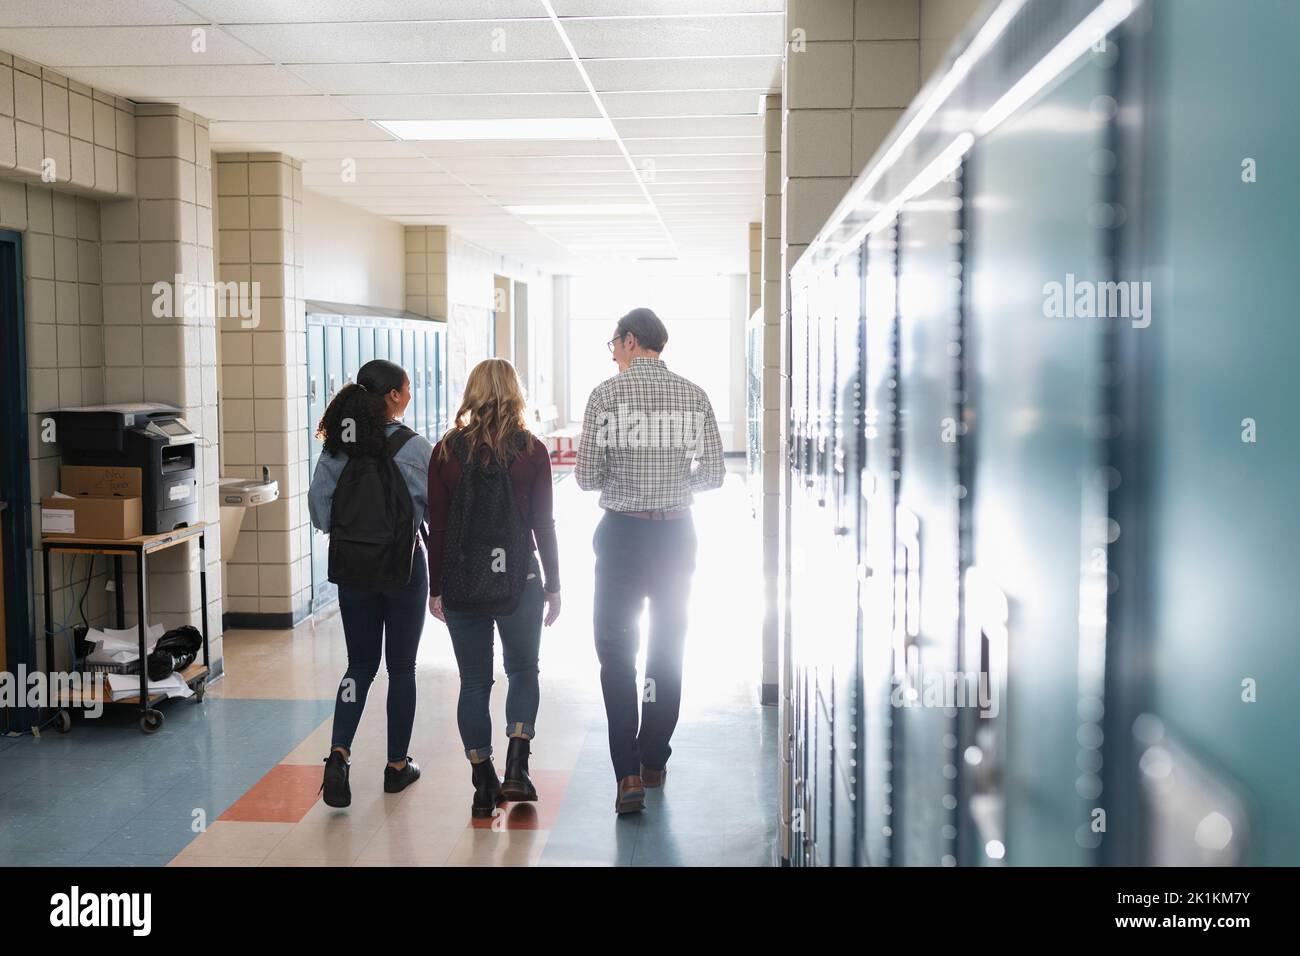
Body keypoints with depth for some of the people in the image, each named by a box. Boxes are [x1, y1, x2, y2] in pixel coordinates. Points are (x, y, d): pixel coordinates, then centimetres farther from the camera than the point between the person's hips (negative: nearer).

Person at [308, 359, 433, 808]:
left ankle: (339, 753, -5)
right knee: (402, 668, 11)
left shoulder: (337, 446, -2)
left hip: (351, 567, 3)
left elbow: (319, 512, -1)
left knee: (361, 664, 13)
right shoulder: (413, 446, -13)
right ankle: (397, 765, 20)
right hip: (404, 566, -3)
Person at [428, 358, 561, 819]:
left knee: (474, 682, 10)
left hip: (461, 582, 1)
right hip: (518, 578, -1)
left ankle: (484, 785, 12)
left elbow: (436, 527, 0)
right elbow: (544, 524, -3)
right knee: (523, 671, 17)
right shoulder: (531, 450, -4)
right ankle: (516, 767, 4)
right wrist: (553, 586, 6)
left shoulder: (446, 450, -2)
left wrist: (435, 588, 8)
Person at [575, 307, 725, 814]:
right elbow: (714, 473, 0)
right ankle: (654, 760, 26)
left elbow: (586, 476, -10)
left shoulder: (606, 394, -9)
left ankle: (628, 773, -5)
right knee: (668, 648, 16)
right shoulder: (694, 395, 0)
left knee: (616, 649, 5)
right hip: (677, 531, 3)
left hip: (622, 531, -3)